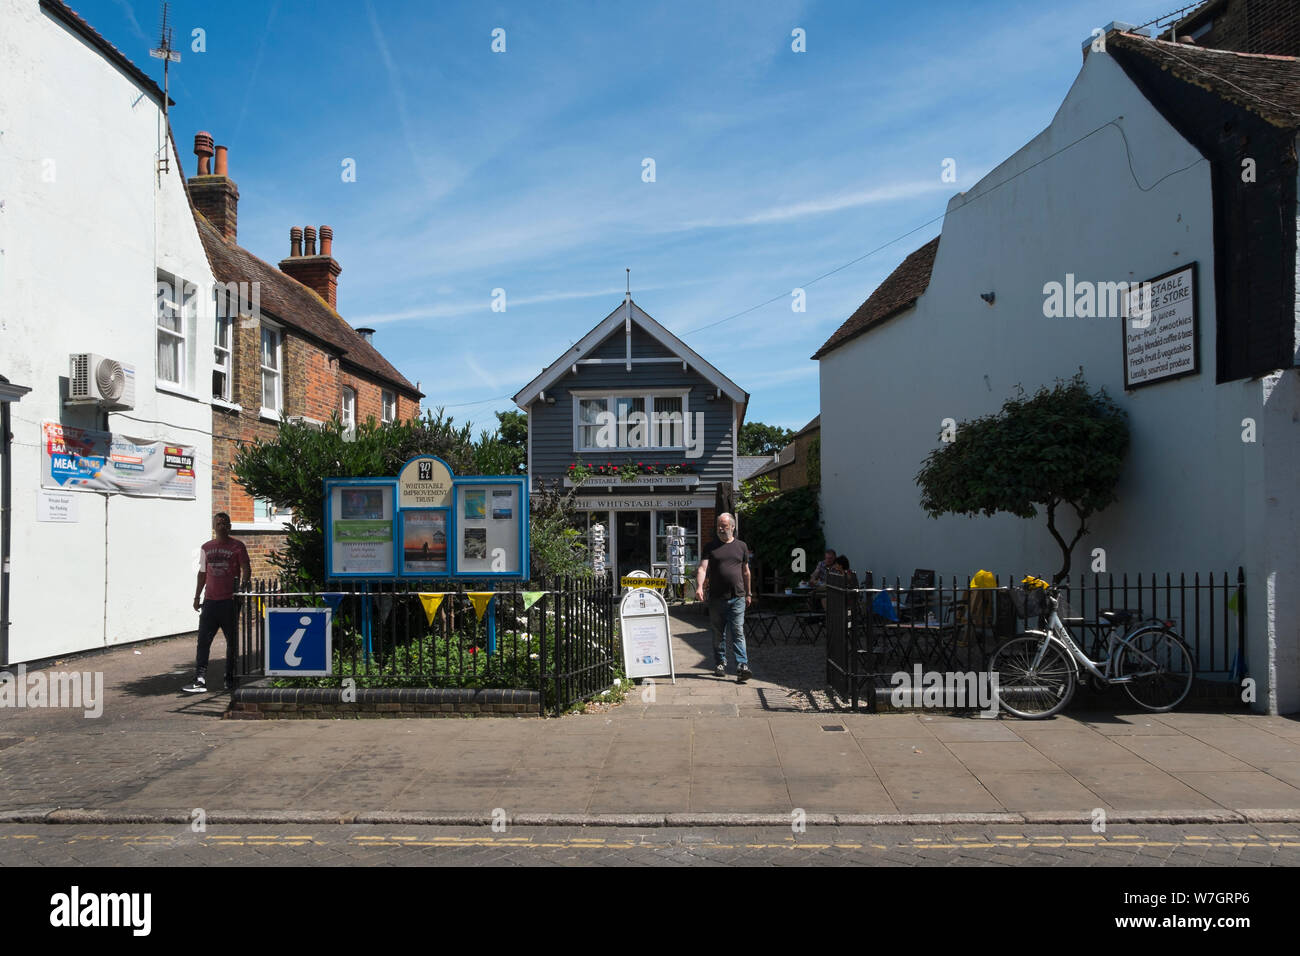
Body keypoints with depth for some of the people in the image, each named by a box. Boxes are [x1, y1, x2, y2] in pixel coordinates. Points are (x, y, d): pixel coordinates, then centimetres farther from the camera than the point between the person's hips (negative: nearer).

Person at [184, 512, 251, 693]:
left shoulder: (237, 546, 1)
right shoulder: (206, 548, 13)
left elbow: (246, 570, -4)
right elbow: (202, 573, 20)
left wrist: (242, 587, -21)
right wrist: (197, 597, 17)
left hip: (230, 601, -4)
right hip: (210, 601, 4)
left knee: (232, 642, 4)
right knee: (203, 641, -2)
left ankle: (230, 679, 13)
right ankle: (200, 680, -3)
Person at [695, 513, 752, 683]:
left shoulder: (741, 546, 10)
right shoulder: (710, 547, 5)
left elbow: (746, 572, 18)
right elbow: (702, 568, -6)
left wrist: (748, 593, 19)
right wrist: (699, 587, -22)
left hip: (737, 598, 0)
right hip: (716, 597, 0)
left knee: (738, 633, -7)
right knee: (719, 634, 9)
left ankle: (742, 666, -12)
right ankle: (720, 663, 22)